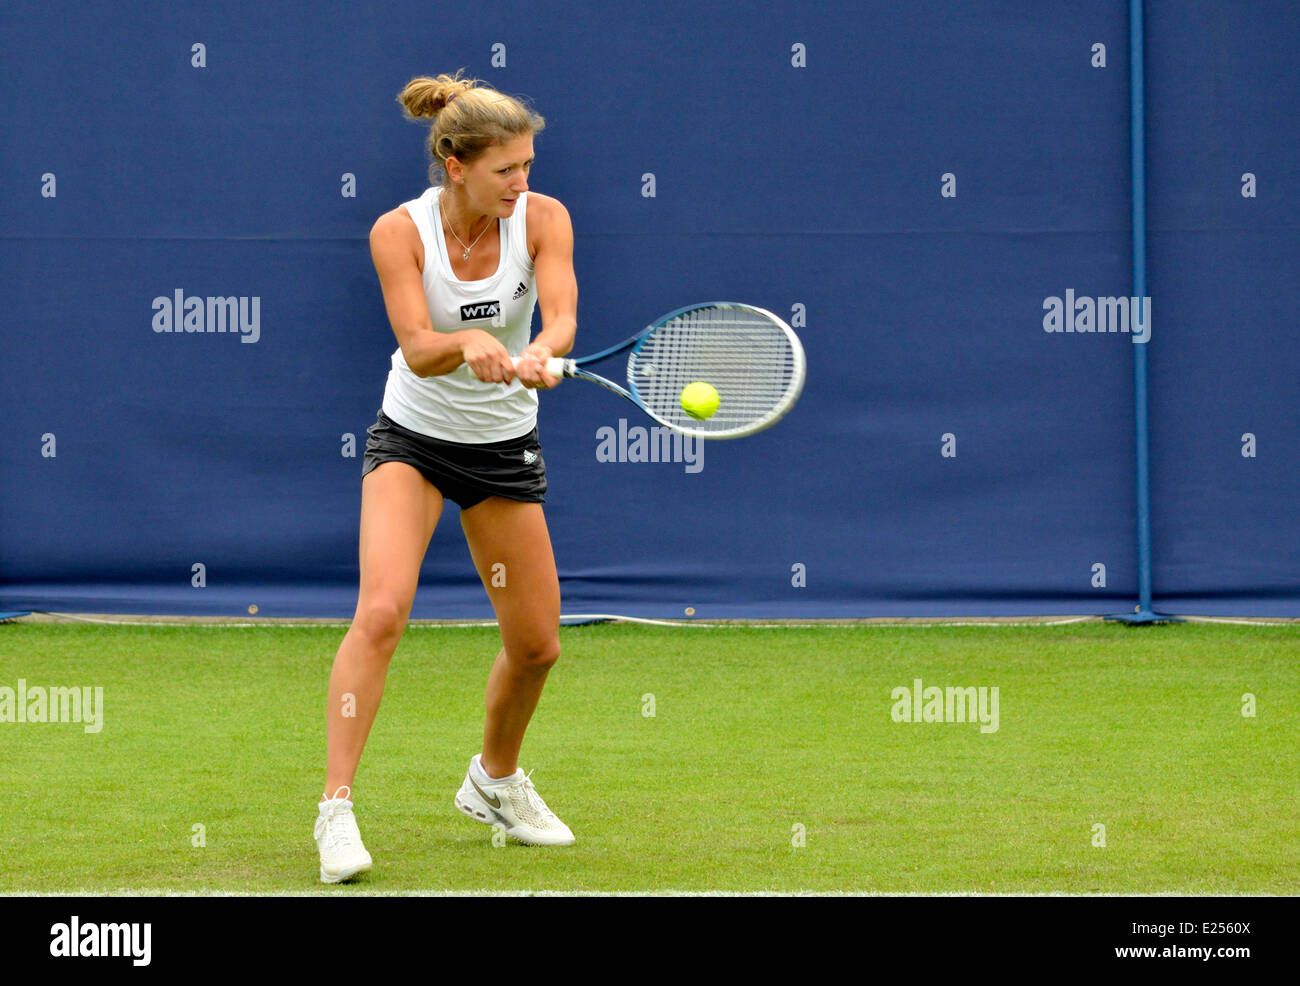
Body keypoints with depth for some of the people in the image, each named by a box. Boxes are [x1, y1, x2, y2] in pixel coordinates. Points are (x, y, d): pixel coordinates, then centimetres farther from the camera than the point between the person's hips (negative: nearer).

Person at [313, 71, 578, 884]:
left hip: (506, 446, 3)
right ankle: (337, 809, -20)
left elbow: (562, 317, -27)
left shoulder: (542, 219, -13)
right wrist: (470, 343, -48)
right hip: (413, 440, -3)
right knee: (382, 609, -24)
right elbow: (418, 348, -27)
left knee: (536, 644, 8)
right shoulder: (400, 231, -18)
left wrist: (538, 352, -49)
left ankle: (496, 779, 36)